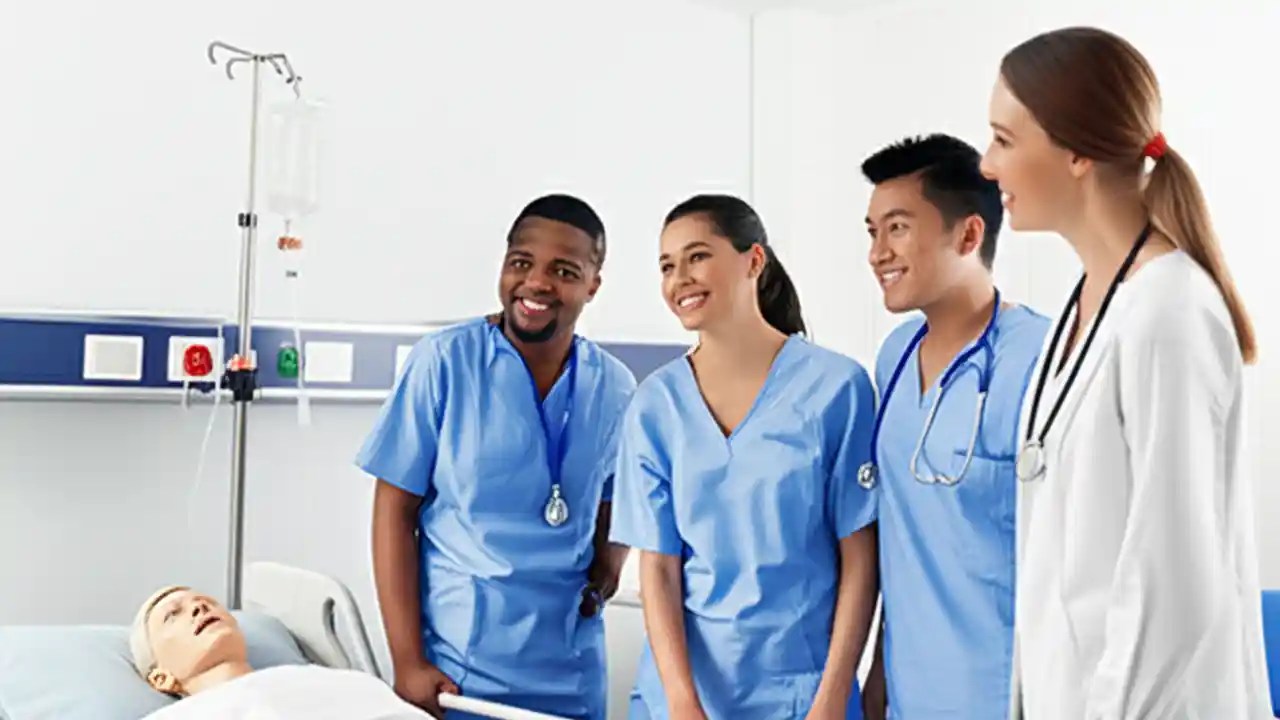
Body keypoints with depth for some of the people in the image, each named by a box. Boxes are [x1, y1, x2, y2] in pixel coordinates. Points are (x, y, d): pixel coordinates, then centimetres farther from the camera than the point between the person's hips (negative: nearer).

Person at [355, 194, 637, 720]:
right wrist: (407, 661, -10)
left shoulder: (615, 388, -2)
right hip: (454, 665, -3)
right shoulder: (443, 361, -10)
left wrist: (608, 565, -8)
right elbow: (395, 511, -7)